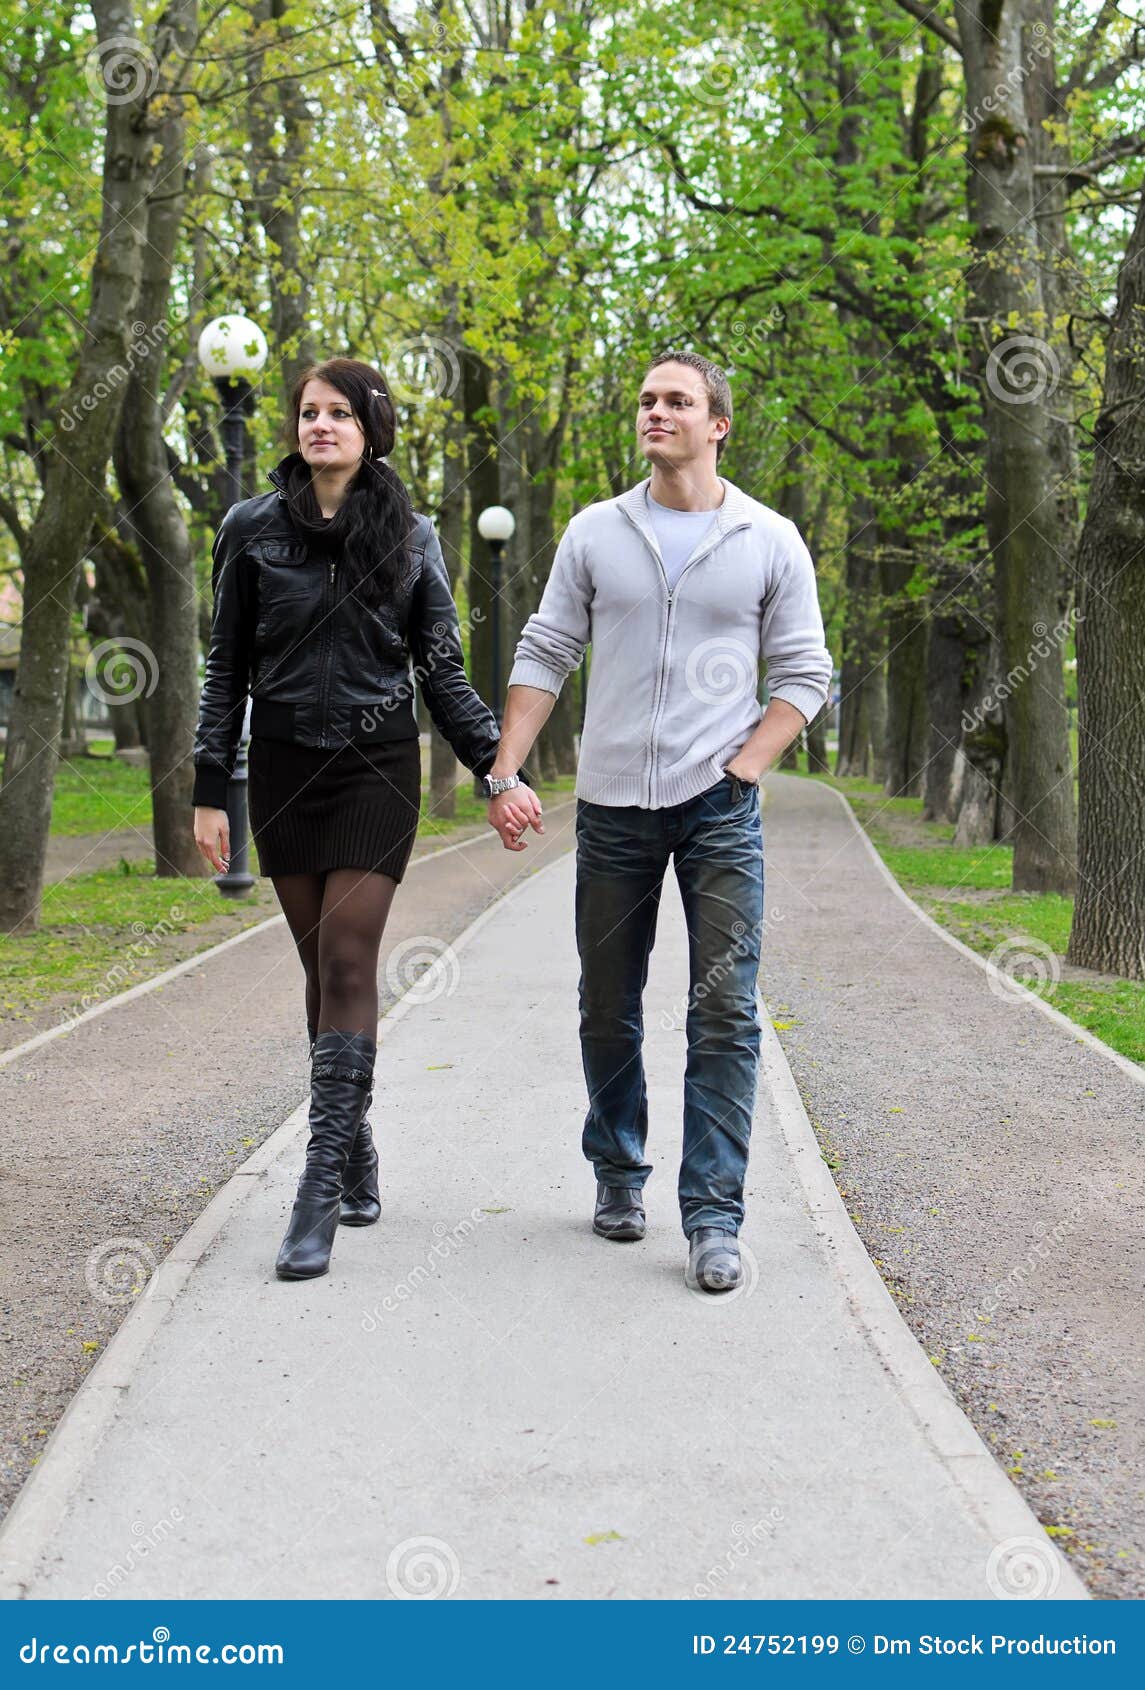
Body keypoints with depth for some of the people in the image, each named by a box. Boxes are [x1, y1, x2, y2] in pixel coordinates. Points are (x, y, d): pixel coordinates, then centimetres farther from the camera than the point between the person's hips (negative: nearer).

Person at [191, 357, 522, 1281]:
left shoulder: (411, 537, 4)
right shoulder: (253, 530, 4)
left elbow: (442, 668, 7)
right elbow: (226, 668, 7)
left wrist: (498, 766, -3)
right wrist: (211, 790, 2)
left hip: (378, 767, -1)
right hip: (284, 769, 2)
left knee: (348, 961, -11)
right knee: (324, 967, 6)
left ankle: (322, 1187, -12)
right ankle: (358, 1148, 21)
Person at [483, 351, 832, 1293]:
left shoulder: (770, 542, 3)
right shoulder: (595, 532, 7)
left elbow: (805, 674, 5)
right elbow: (544, 657, 7)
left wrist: (744, 767, -7)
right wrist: (505, 773, -2)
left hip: (719, 809, -2)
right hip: (613, 806, 2)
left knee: (726, 1012, -6)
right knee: (608, 1009, 11)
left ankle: (714, 1217, -1)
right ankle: (618, 1174, 30)